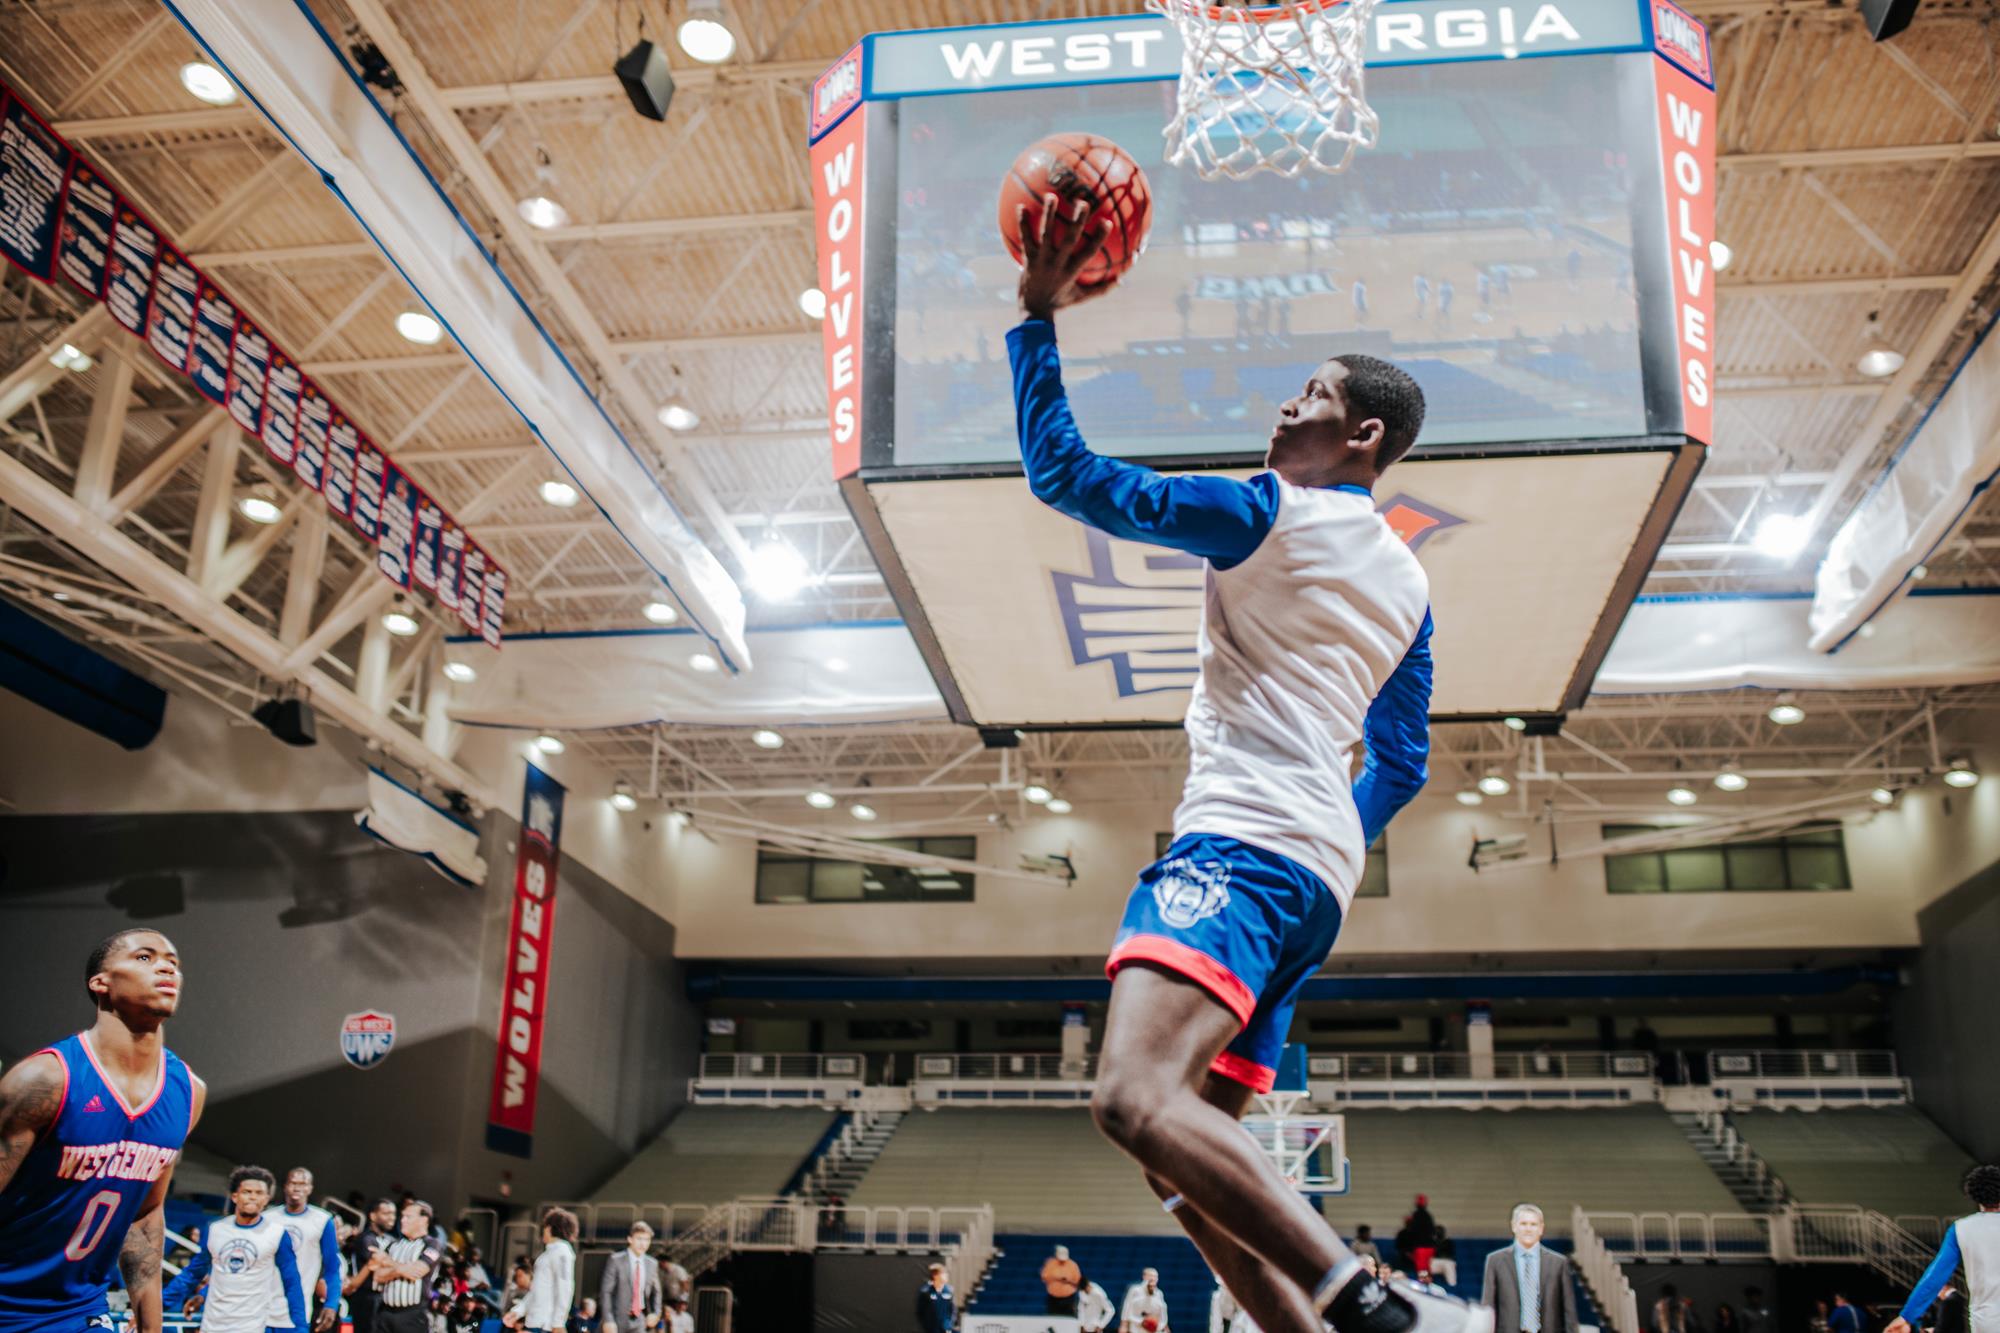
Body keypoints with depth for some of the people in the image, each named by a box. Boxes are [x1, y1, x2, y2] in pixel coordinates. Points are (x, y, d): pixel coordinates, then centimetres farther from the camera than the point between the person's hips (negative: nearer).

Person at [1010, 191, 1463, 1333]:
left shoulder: (1270, 515, -1)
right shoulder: (1406, 584, 22)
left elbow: (1067, 474, -4)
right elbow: (1402, 763, 28)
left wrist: (1040, 315, 3)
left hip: (1244, 841, -9)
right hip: (1316, 874, 9)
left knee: (1136, 1097, -28)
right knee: (1181, 1156, 9)